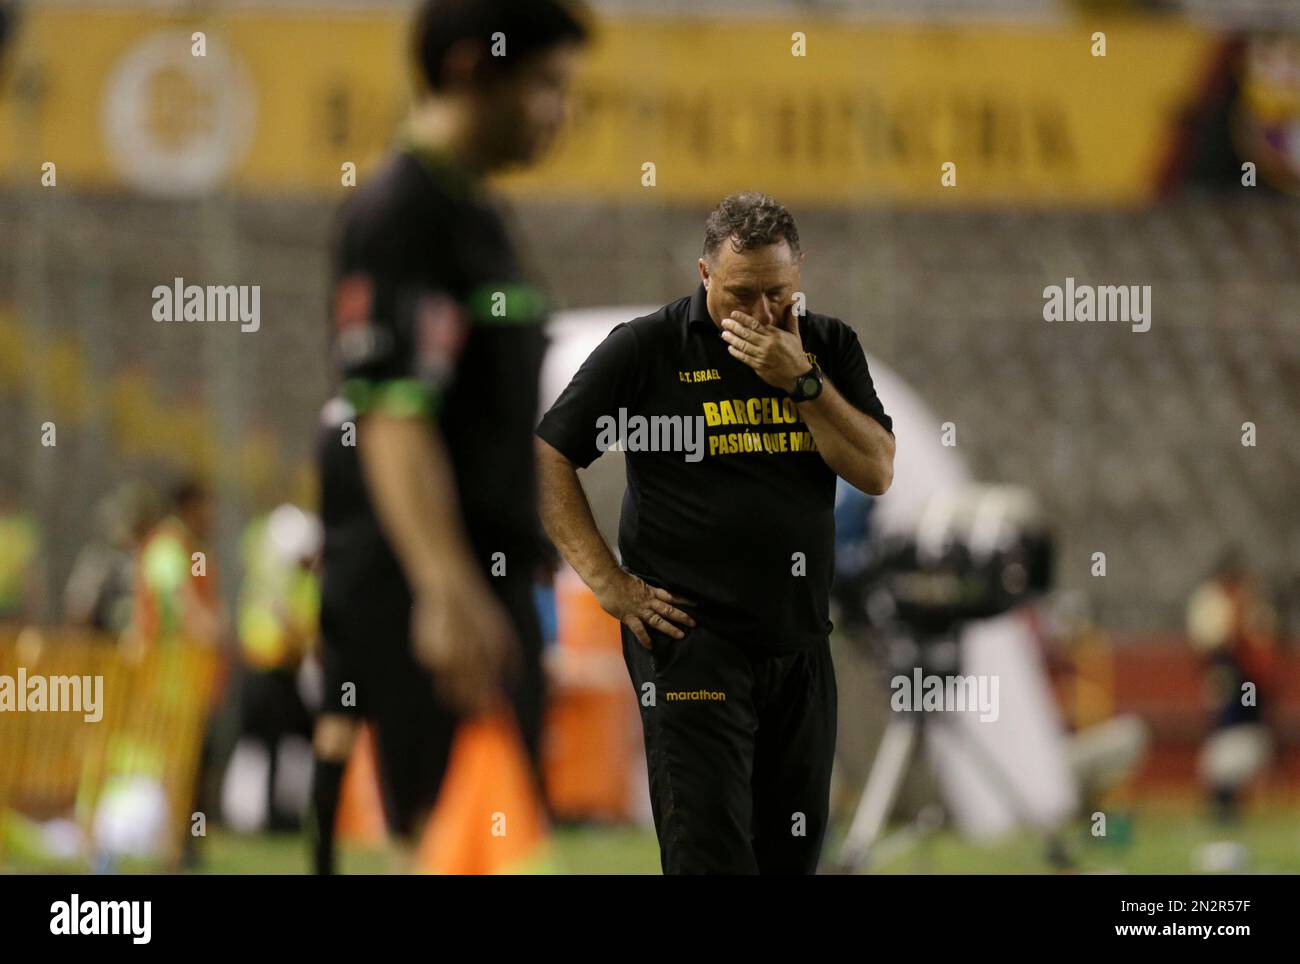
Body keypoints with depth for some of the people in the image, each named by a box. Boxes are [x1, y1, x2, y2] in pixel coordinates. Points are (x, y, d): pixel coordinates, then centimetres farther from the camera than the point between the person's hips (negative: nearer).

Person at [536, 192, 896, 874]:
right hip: (693, 643, -5)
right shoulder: (645, 349, -4)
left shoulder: (829, 348, 7)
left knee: (794, 848, 9)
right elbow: (548, 458, -2)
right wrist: (608, 581, -8)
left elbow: (876, 472, -2)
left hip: (801, 639, 5)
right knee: (710, 850, -12)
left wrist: (801, 379, -13)